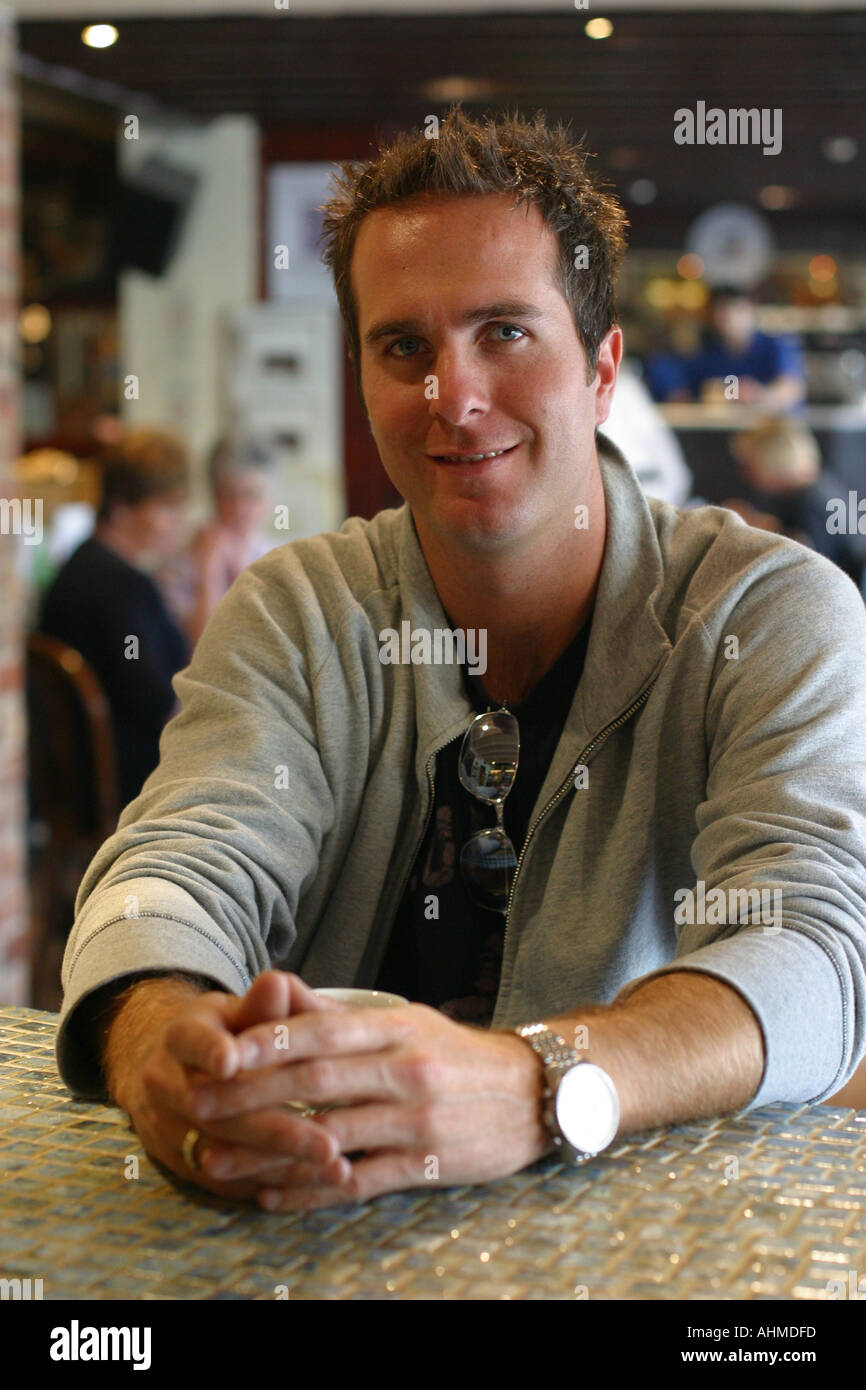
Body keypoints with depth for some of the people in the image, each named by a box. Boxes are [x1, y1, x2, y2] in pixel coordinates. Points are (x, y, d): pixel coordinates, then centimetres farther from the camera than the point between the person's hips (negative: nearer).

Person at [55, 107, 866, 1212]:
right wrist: (161, 1046, -34)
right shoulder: (295, 615, 4)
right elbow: (186, 869, -10)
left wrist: (535, 1087, -39)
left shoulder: (776, 616, -6)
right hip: (332, 1225, 4)